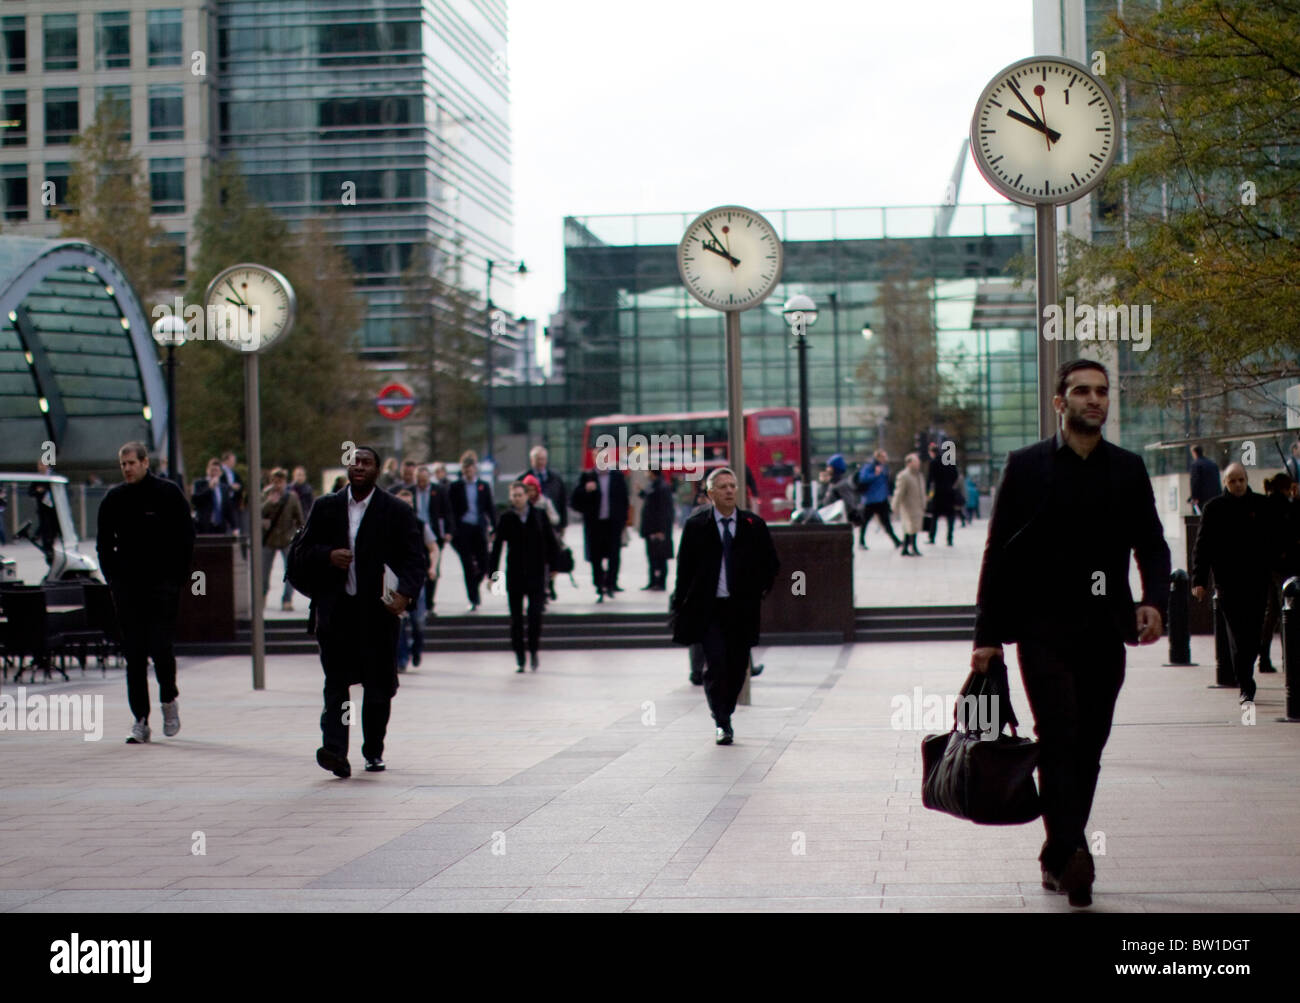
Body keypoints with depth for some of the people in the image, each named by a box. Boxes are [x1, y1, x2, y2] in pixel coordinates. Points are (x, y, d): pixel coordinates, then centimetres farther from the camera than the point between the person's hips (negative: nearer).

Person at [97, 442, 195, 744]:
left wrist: (178, 577, -4)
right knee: (134, 655, 1)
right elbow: (104, 543, 16)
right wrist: (112, 579, 5)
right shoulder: (113, 499, 8)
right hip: (127, 587, 3)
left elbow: (185, 538, 2)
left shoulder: (168, 494, 0)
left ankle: (169, 699, 19)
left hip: (162, 585, -3)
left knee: (161, 647, -8)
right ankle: (141, 721, 4)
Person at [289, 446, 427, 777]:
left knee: (379, 687, 5)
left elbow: (416, 558, -2)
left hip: (378, 611, -1)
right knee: (336, 683, -8)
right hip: (335, 610, 1)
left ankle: (374, 752, 19)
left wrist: (405, 593, -18)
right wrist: (328, 555, -9)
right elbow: (301, 552, 12)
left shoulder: (397, 512, 3)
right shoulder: (326, 507, 10)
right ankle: (335, 750, -16)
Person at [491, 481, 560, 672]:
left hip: (536, 572, 0)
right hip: (514, 575, 0)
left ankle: (533, 650, 10)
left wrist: (555, 565, 2)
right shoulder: (506, 518, -1)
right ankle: (519, 656, 13)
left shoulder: (539, 516, 0)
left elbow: (550, 542, 6)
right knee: (516, 617, 4)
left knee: (535, 613, -7)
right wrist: (493, 573, -5)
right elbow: (496, 547, -1)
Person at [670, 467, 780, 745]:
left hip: (742, 609, 2)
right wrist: (680, 608, -1)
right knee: (716, 664, -13)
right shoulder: (696, 526, 1)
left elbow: (772, 563, 15)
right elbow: (684, 569, 3)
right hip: (708, 608, -2)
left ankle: (724, 716, 22)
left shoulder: (754, 525, 6)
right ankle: (721, 723, -5)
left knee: (737, 668, 5)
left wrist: (759, 591, 5)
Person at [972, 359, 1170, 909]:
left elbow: (1151, 544, 12)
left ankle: (1059, 857, 18)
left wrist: (1154, 601, -8)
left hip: (1105, 627, 3)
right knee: (1059, 736, -16)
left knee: (1088, 746, 7)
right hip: (1044, 627, -3)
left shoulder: (1128, 469, 11)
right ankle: (1069, 854, -22)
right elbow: (998, 552, 2)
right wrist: (988, 634, -2)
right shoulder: (1026, 466, 2)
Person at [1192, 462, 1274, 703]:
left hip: (1257, 581, 2)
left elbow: (1273, 542, 10)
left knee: (1254, 634, 5)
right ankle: (1245, 686, -3)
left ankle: (1245, 678, 24)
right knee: (1238, 636, -5)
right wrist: (1199, 580, -6)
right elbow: (1202, 546, 2)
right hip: (1228, 582, -2)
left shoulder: (1261, 505, 7)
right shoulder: (1215, 508, 3)